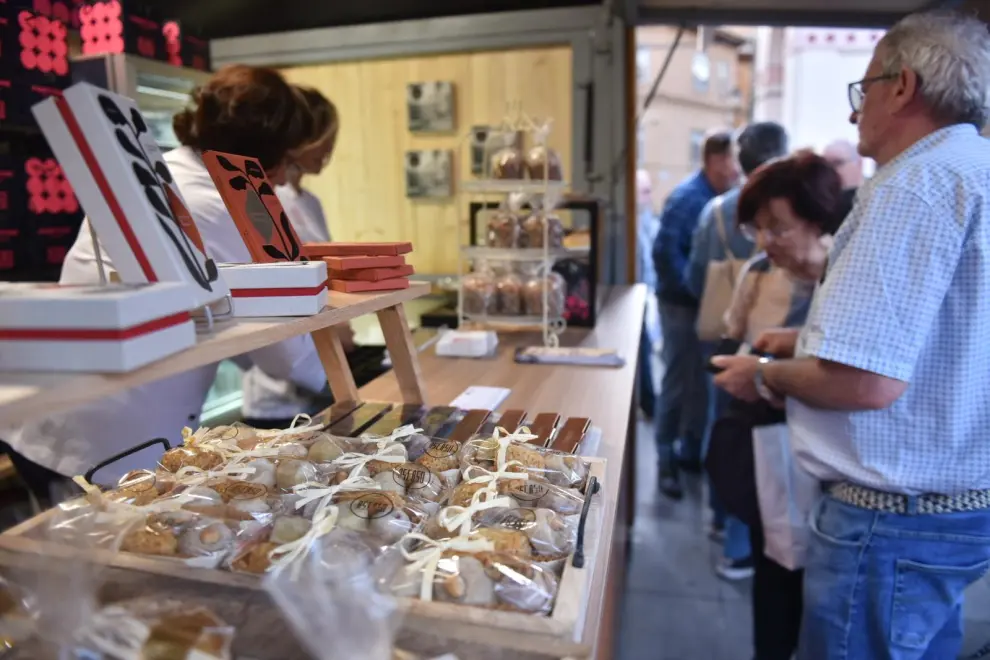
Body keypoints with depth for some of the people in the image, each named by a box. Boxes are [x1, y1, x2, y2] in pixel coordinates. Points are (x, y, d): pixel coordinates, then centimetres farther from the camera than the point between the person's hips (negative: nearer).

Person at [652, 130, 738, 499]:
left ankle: (691, 450, 28)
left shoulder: (724, 198, 8)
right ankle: (666, 460, 14)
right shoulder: (687, 198, -13)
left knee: (701, 382, 14)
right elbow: (665, 252, -20)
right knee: (678, 382, 1)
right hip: (683, 303, -7)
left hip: (710, 303, 7)